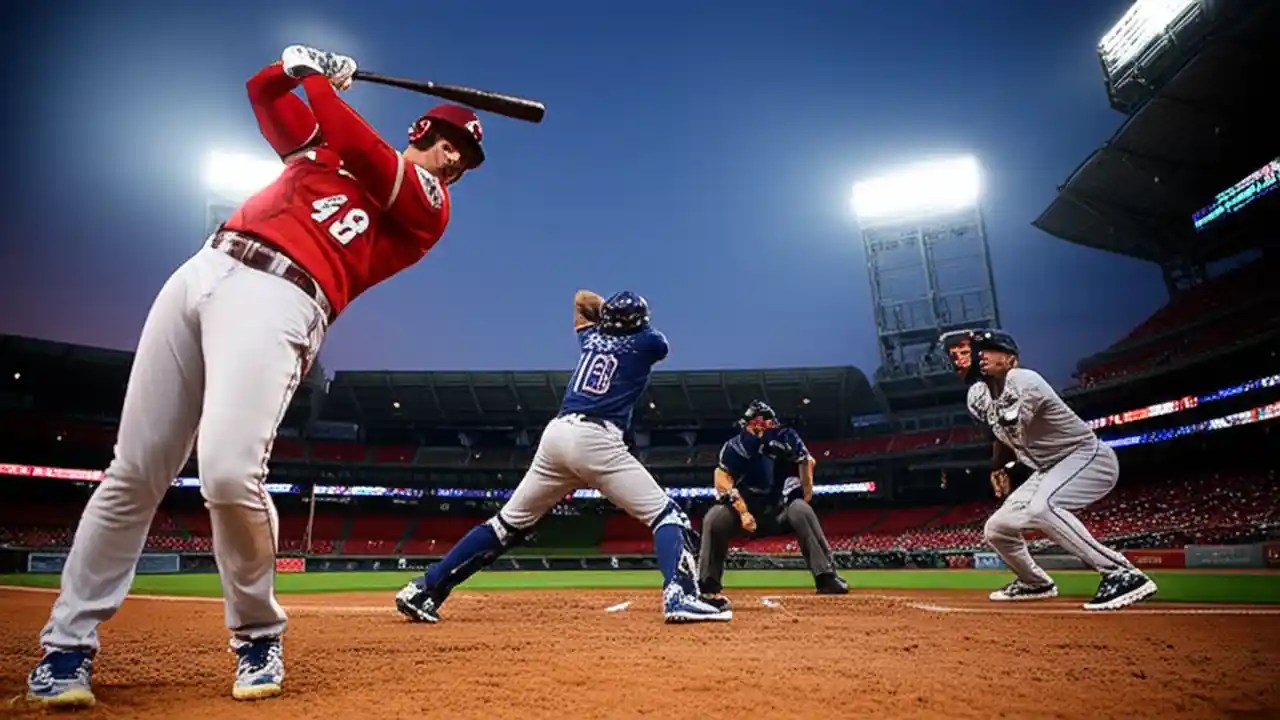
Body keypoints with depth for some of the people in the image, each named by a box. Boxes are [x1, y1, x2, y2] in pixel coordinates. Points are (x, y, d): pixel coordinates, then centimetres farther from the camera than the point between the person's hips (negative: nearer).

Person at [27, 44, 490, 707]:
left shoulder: (428, 205, 8)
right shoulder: (327, 145, 26)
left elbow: (361, 151, -5)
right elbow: (265, 94, 33)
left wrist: (317, 79, 8)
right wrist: (296, 69, 15)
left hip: (279, 297, -5)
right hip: (202, 271, 5)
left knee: (228, 472, -25)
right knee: (133, 473, 2)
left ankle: (258, 636, -1)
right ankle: (68, 644, 16)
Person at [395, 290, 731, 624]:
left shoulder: (591, 336, 23)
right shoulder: (646, 342, 11)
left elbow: (582, 298, 43)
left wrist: (613, 311, 43)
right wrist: (633, 318, 48)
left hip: (556, 434, 6)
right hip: (596, 440, -5)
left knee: (509, 523, 15)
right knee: (667, 515, 2)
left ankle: (424, 589, 17)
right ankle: (679, 597, -19)